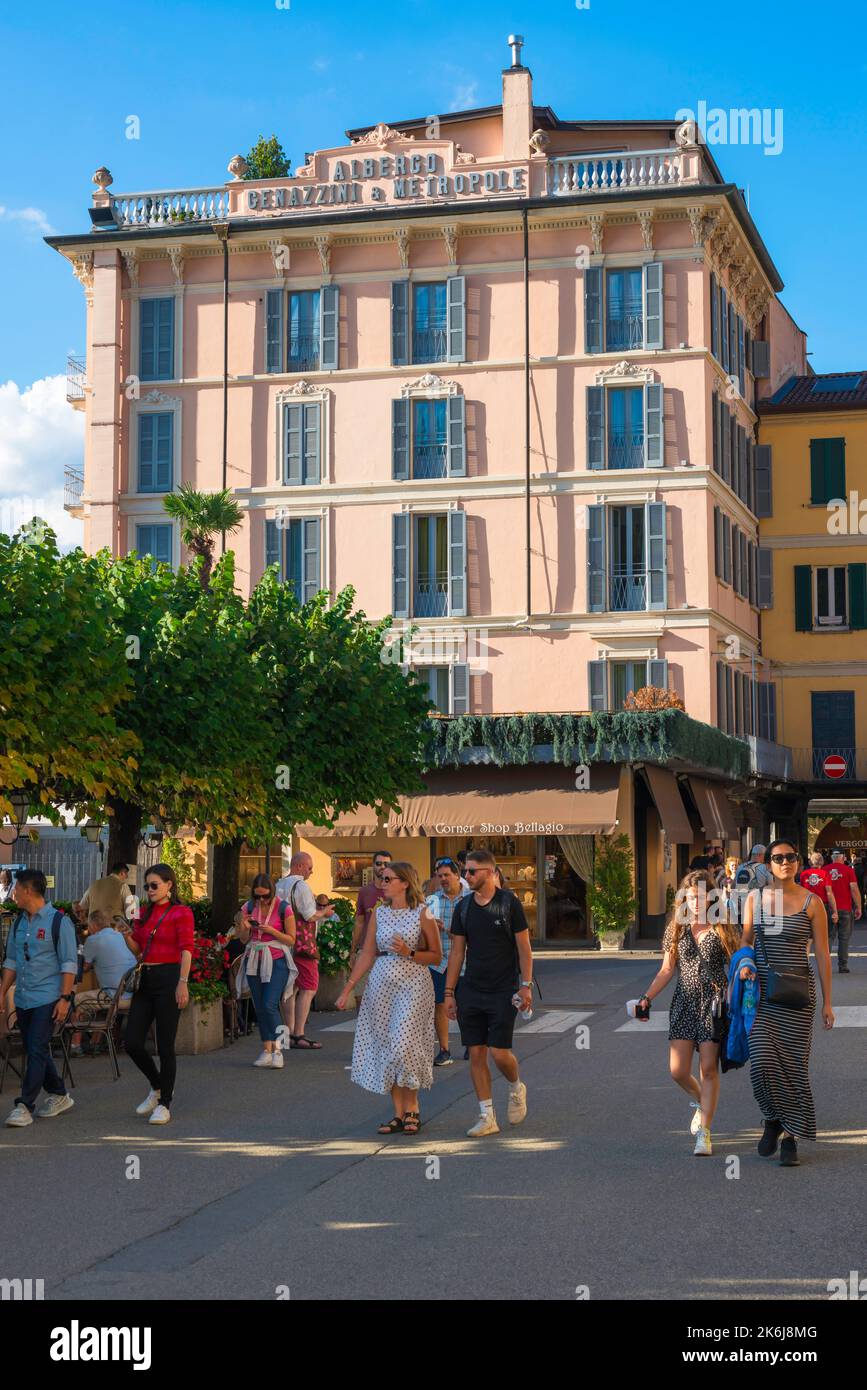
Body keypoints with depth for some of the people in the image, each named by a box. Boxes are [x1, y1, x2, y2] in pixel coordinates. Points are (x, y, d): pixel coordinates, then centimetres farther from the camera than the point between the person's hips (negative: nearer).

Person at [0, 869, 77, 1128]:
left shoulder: (58, 922, -8)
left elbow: (69, 963, -10)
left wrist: (65, 998, -15)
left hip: (47, 999, -7)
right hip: (23, 999, 7)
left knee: (37, 1050, -11)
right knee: (34, 1050, 11)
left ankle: (24, 1106, -9)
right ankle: (58, 1096, 25)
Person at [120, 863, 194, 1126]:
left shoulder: (181, 913, -4)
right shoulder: (144, 913, 15)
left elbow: (186, 950, -12)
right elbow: (137, 949, 18)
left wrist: (183, 983, -21)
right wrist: (126, 935, -1)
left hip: (168, 978, -7)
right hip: (146, 978, 7)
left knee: (165, 1046, -2)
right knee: (132, 1043, 2)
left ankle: (165, 1103, 9)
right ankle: (158, 1087, 25)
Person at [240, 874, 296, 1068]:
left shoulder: (283, 908, -7)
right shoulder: (249, 907, 5)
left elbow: (291, 939, -4)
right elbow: (245, 939, 12)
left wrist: (271, 930, -18)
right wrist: (246, 927, -10)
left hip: (276, 960, -5)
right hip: (254, 960, 5)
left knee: (270, 1005, -15)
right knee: (259, 1007, 3)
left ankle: (277, 1049, -6)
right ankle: (266, 1050, 8)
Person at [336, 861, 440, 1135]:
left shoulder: (422, 913, -3)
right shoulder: (380, 912, 9)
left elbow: (437, 956, -2)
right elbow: (367, 954, 11)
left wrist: (409, 953, -17)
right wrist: (348, 989, 7)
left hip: (413, 984, -5)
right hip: (382, 984, 5)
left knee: (403, 1045, -13)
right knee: (387, 1048, 3)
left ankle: (412, 1108, 4)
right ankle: (399, 1114, 11)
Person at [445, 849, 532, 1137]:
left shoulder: (509, 903, -5)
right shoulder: (463, 907, 7)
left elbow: (524, 947, -3)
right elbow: (457, 951, 11)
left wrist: (526, 985, -10)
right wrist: (449, 992, 7)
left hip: (503, 991, -4)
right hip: (470, 991, 4)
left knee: (500, 1053, -8)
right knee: (476, 1054, 1)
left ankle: (516, 1087, 24)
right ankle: (487, 1117, 8)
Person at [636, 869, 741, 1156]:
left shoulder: (724, 928, 0)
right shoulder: (676, 929, 8)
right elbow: (667, 970, 11)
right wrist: (647, 998, 3)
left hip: (714, 1003, -3)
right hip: (684, 1003, 3)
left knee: (708, 1069, -4)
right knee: (678, 1070, -2)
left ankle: (704, 1132, 3)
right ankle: (699, 1100, 30)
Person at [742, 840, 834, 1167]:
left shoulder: (812, 902, 0)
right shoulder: (755, 898, 6)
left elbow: (822, 954, 1)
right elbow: (746, 941, 15)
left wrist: (827, 1002, -1)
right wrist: (745, 964, -5)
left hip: (798, 990, -1)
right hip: (762, 991, 1)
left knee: (794, 1064, 0)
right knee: (762, 1062, -11)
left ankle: (790, 1138, 12)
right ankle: (773, 1119, 16)